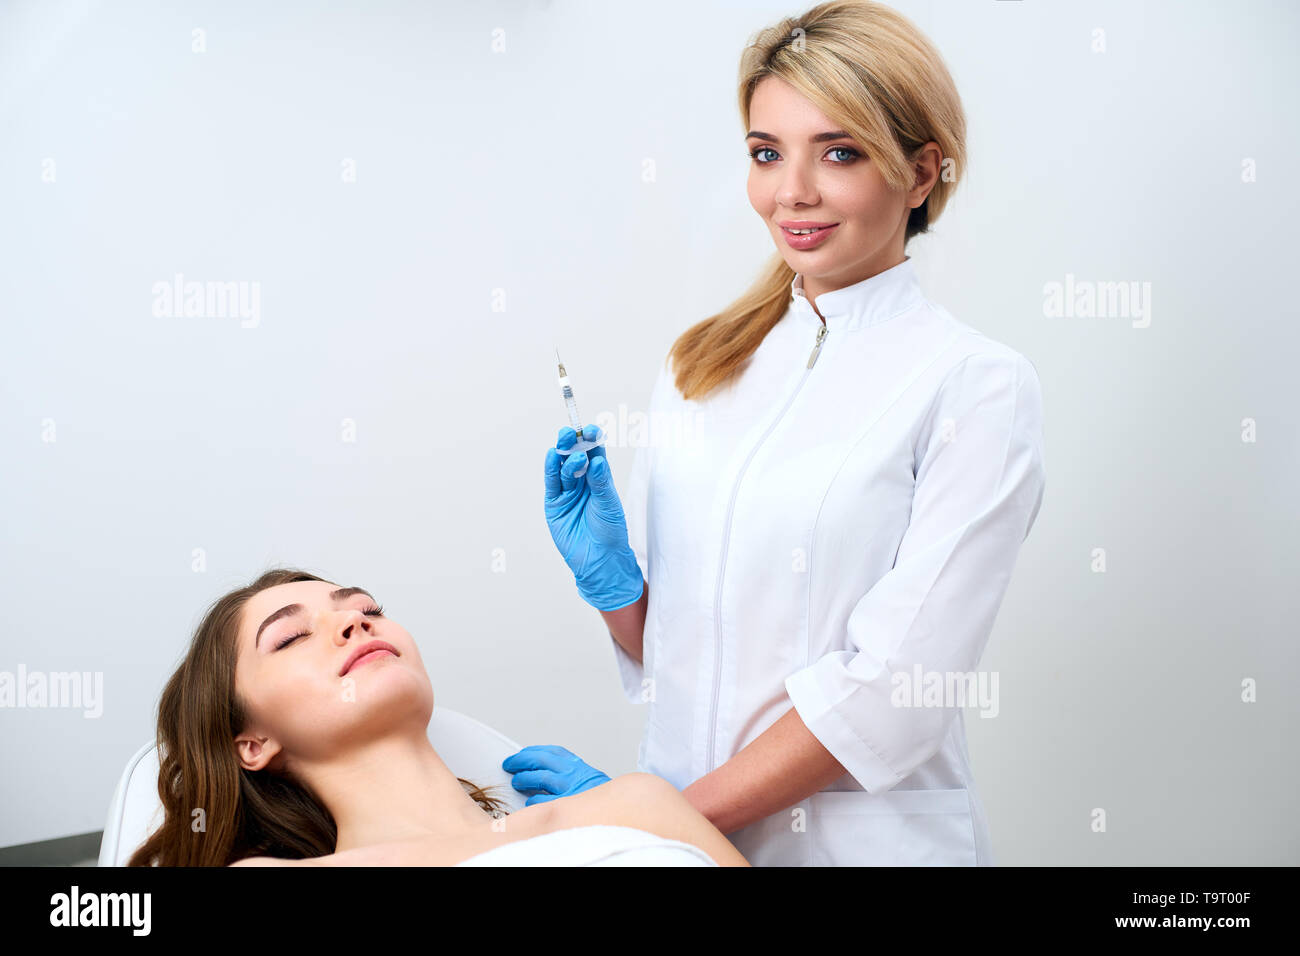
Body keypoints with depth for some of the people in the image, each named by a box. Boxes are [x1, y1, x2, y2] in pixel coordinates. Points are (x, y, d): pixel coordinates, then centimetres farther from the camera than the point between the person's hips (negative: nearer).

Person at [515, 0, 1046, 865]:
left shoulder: (978, 386, -11)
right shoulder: (702, 365, 3)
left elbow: (896, 684, -16)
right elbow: (661, 646, 8)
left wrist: (665, 813, -17)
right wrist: (608, 576, -11)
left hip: (865, 838, -4)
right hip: (675, 830, 4)